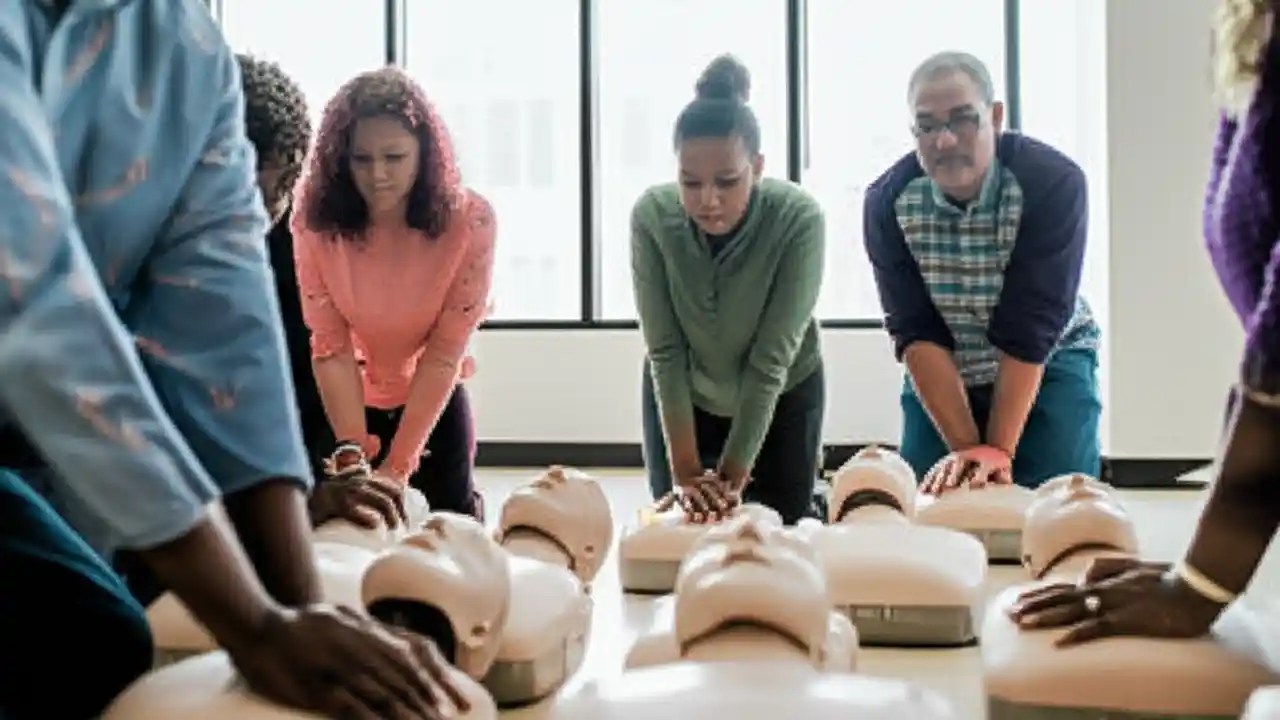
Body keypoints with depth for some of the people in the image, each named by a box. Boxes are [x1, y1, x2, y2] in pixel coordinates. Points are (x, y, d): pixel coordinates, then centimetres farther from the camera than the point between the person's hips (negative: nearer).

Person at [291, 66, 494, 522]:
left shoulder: (470, 220, -25)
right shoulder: (315, 219, -24)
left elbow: (446, 350, -23)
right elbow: (329, 345, -22)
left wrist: (398, 465, -26)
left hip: (435, 400, 0)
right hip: (342, 403, 0)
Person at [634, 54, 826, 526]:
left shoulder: (799, 219, -31)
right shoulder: (652, 216, -26)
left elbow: (771, 359, -29)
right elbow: (664, 352, -24)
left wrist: (732, 477, -28)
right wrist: (685, 472, -26)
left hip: (782, 397, -1)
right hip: (681, 398, 1)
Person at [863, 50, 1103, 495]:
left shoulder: (1054, 183, -26)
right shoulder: (887, 202, -19)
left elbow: (1028, 333, -27)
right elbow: (916, 333, -20)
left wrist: (999, 448, -29)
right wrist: (965, 446, -27)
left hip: (1047, 364, -2)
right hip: (937, 375, 2)